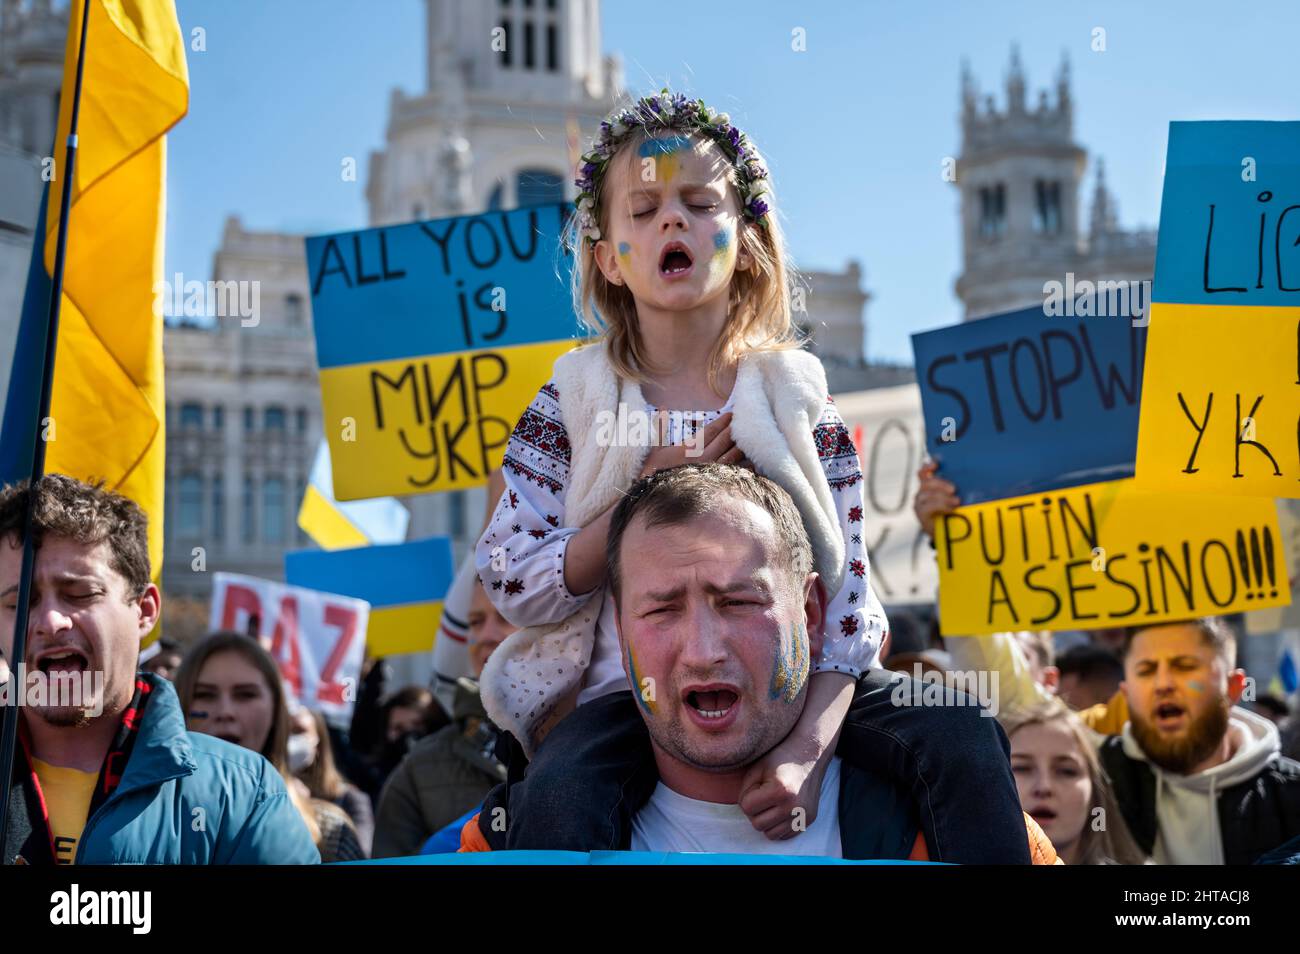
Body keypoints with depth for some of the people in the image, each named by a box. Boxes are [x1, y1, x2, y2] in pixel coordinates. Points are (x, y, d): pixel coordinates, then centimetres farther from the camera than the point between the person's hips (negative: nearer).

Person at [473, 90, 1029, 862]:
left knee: (961, 743, -21)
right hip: (625, 693, -1)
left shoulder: (797, 406, 4)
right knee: (558, 796, -33)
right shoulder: (574, 406, 4)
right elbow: (516, 588, -3)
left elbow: (846, 602, -4)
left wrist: (808, 748, -21)